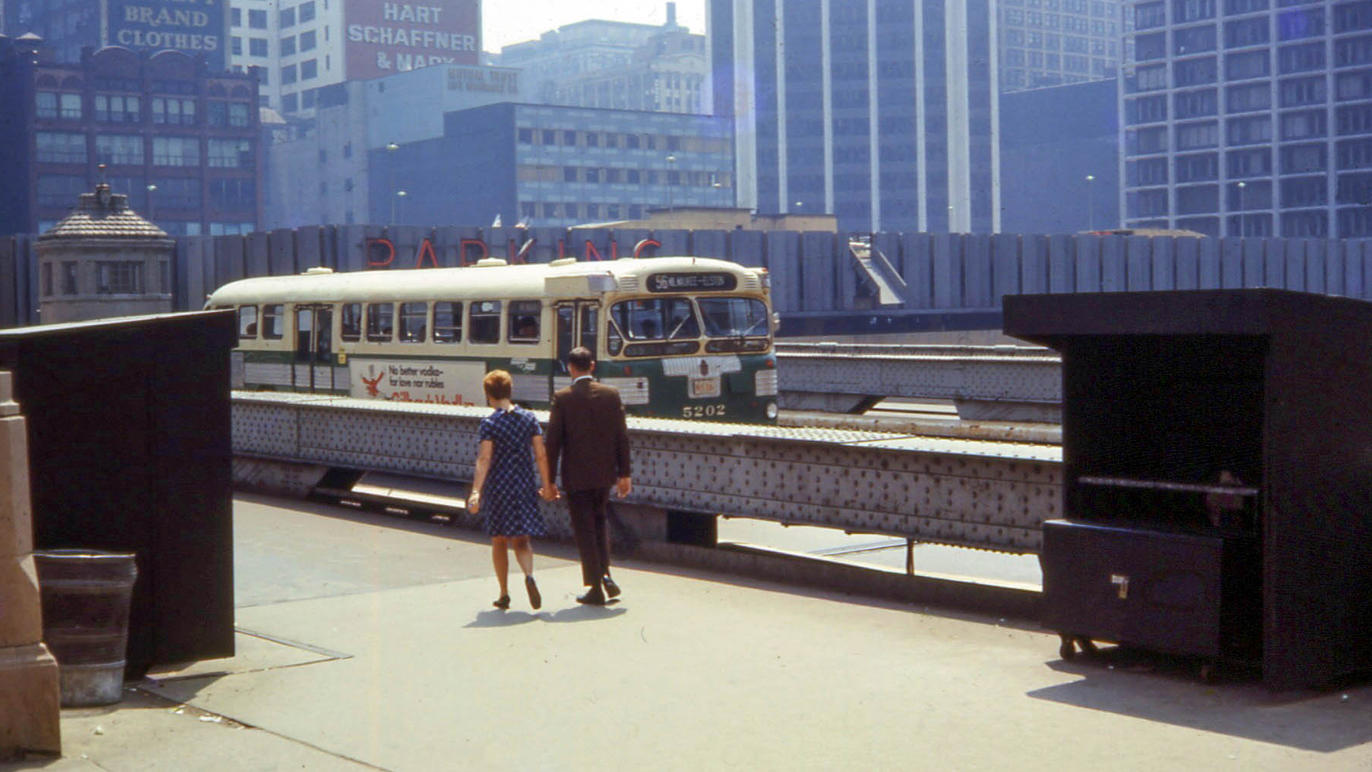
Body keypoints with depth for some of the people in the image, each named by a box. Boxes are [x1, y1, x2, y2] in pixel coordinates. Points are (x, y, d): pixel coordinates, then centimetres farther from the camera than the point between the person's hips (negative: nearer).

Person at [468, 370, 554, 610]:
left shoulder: (489, 423, -9)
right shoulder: (529, 418, 1)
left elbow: (484, 459, -17)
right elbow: (541, 455, 1)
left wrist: (476, 490, -20)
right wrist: (547, 484, 9)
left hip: (497, 485, -3)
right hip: (524, 485, 3)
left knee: (499, 541, 12)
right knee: (521, 540, 9)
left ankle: (504, 594, 16)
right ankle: (529, 575, -20)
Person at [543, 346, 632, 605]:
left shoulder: (562, 398, -9)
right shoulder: (611, 394, -1)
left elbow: (553, 441, -8)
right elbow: (622, 436, 1)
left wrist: (549, 481, -2)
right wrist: (624, 474, 8)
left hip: (576, 475, -3)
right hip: (605, 473, 3)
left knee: (584, 529, 5)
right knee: (599, 521, 23)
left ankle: (596, 588, 6)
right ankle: (605, 574, 11)